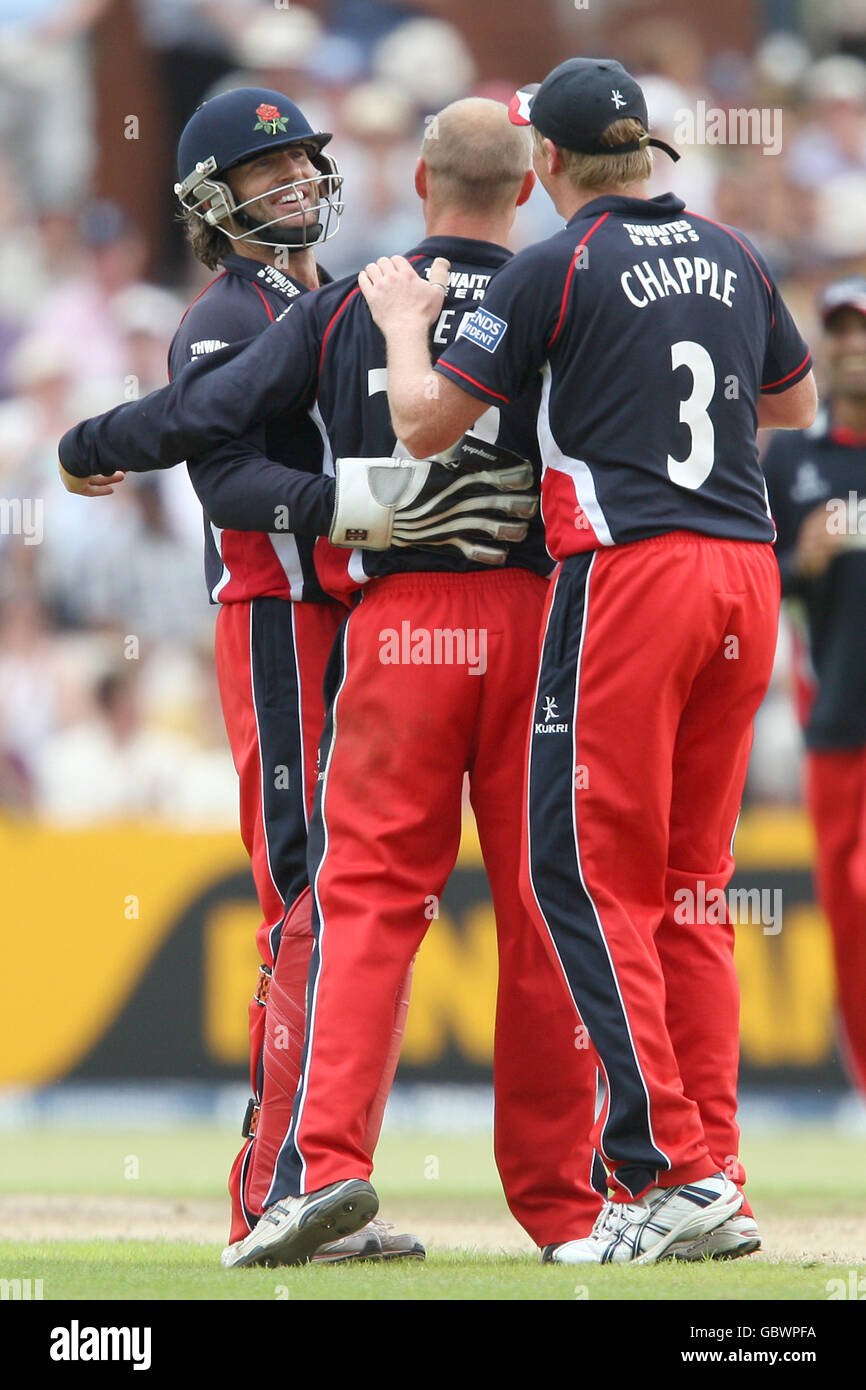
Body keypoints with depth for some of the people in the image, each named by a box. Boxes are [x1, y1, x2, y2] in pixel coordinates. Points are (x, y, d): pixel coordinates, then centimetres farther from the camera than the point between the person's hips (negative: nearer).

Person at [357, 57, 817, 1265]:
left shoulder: (556, 271, -5)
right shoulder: (734, 259, 14)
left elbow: (425, 425, -2)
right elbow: (794, 405, 31)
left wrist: (404, 322, 15)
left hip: (627, 573, -6)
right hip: (747, 574, 6)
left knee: (587, 872, -3)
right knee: (689, 881, 11)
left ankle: (669, 1167, -13)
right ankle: (715, 1179, 7)